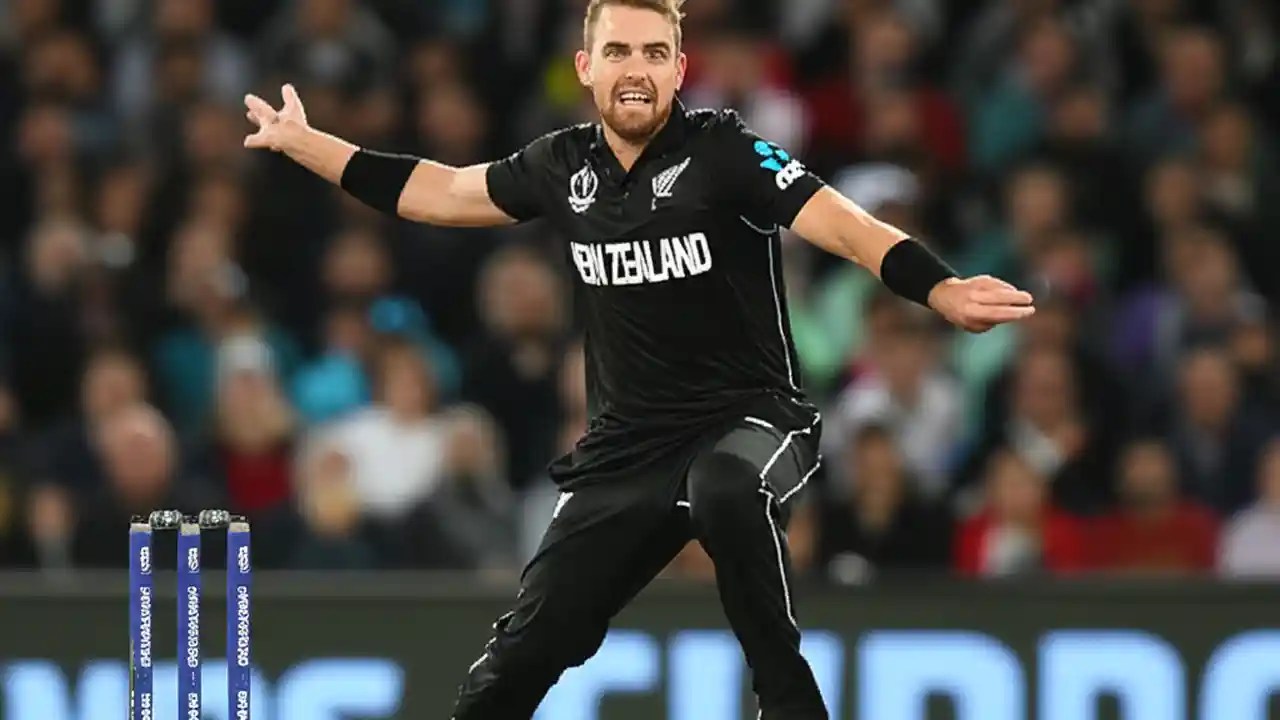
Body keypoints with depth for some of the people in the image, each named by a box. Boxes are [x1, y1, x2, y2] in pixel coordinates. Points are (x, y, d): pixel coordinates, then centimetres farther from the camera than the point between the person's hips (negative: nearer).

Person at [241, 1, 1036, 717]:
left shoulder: (722, 151, -14)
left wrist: (939, 289, -46)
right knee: (522, 654, 3)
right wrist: (301, 143, 24)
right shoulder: (564, 165, 2)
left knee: (727, 490, -42)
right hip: (628, 447, 5)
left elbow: (841, 223, -28)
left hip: (751, 420, -5)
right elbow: (440, 193, 20)